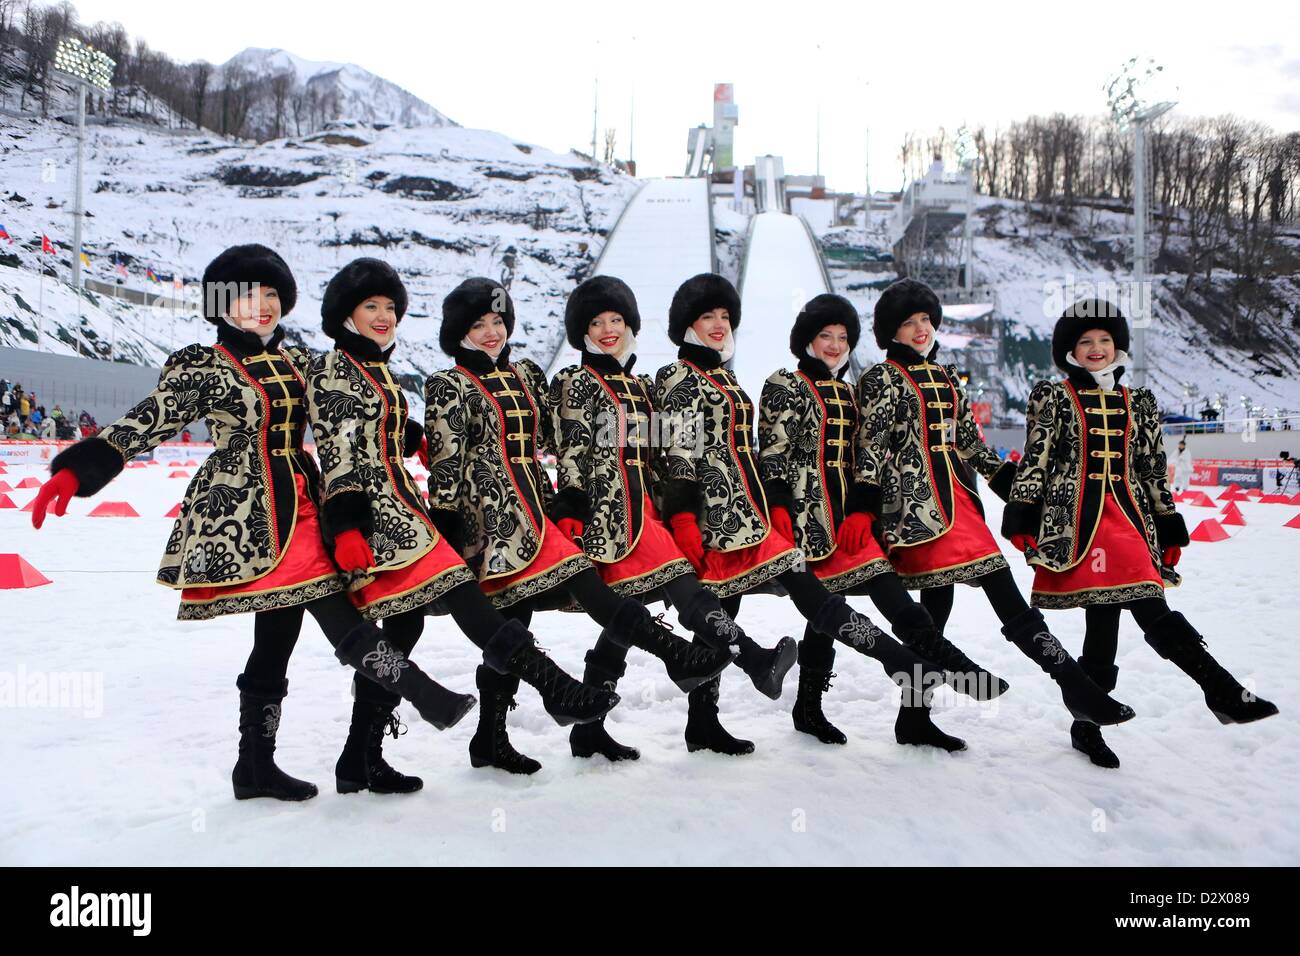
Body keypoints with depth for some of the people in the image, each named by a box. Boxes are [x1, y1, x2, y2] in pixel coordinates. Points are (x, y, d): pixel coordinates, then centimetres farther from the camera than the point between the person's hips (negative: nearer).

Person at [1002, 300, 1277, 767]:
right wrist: (1020, 516, -7)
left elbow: (1154, 470, 19)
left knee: (1153, 615, -10)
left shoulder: (1139, 403, 18)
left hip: (1128, 520, 5)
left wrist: (1169, 527, 16)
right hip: (1077, 521, -5)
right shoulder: (1052, 397, 7)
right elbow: (1034, 460, 1)